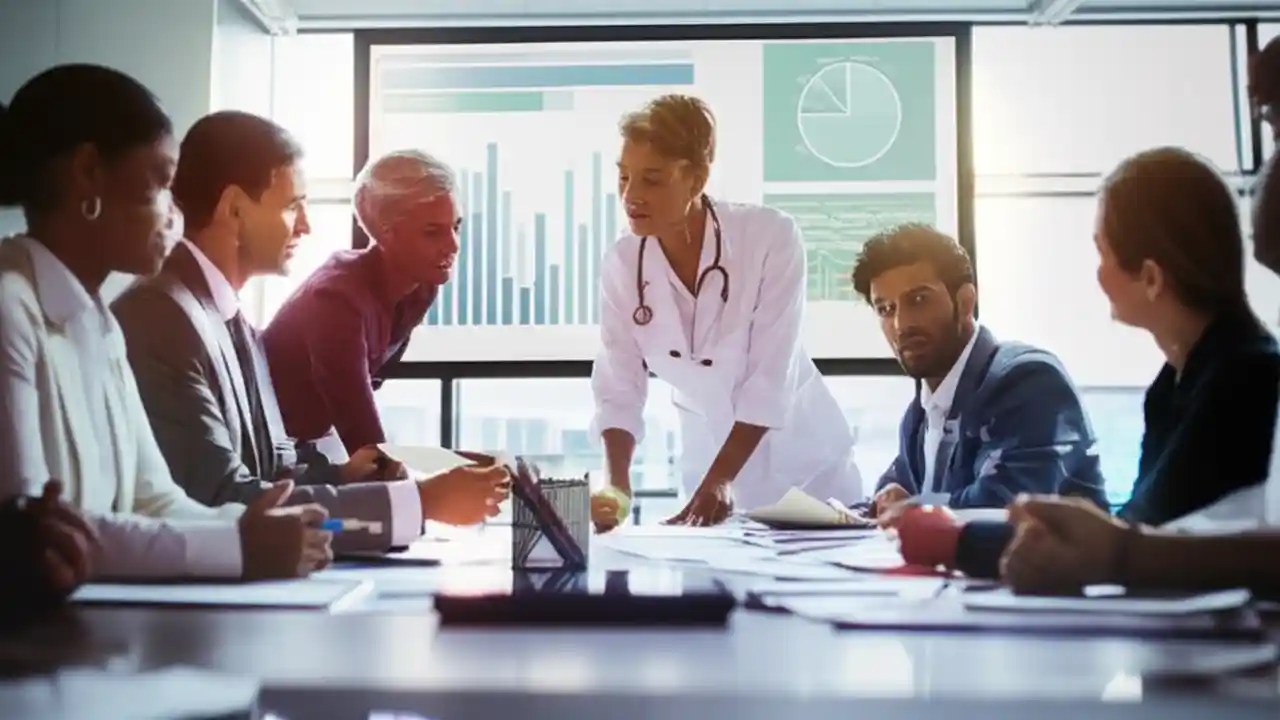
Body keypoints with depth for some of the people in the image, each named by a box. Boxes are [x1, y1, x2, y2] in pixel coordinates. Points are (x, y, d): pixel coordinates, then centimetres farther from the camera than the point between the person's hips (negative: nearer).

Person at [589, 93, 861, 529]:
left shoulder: (771, 238, -22)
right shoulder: (622, 264, -11)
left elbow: (770, 379, -24)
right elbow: (617, 391, -11)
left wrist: (719, 480, -29)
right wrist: (616, 487, -25)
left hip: (801, 461, -2)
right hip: (708, 457, 2)